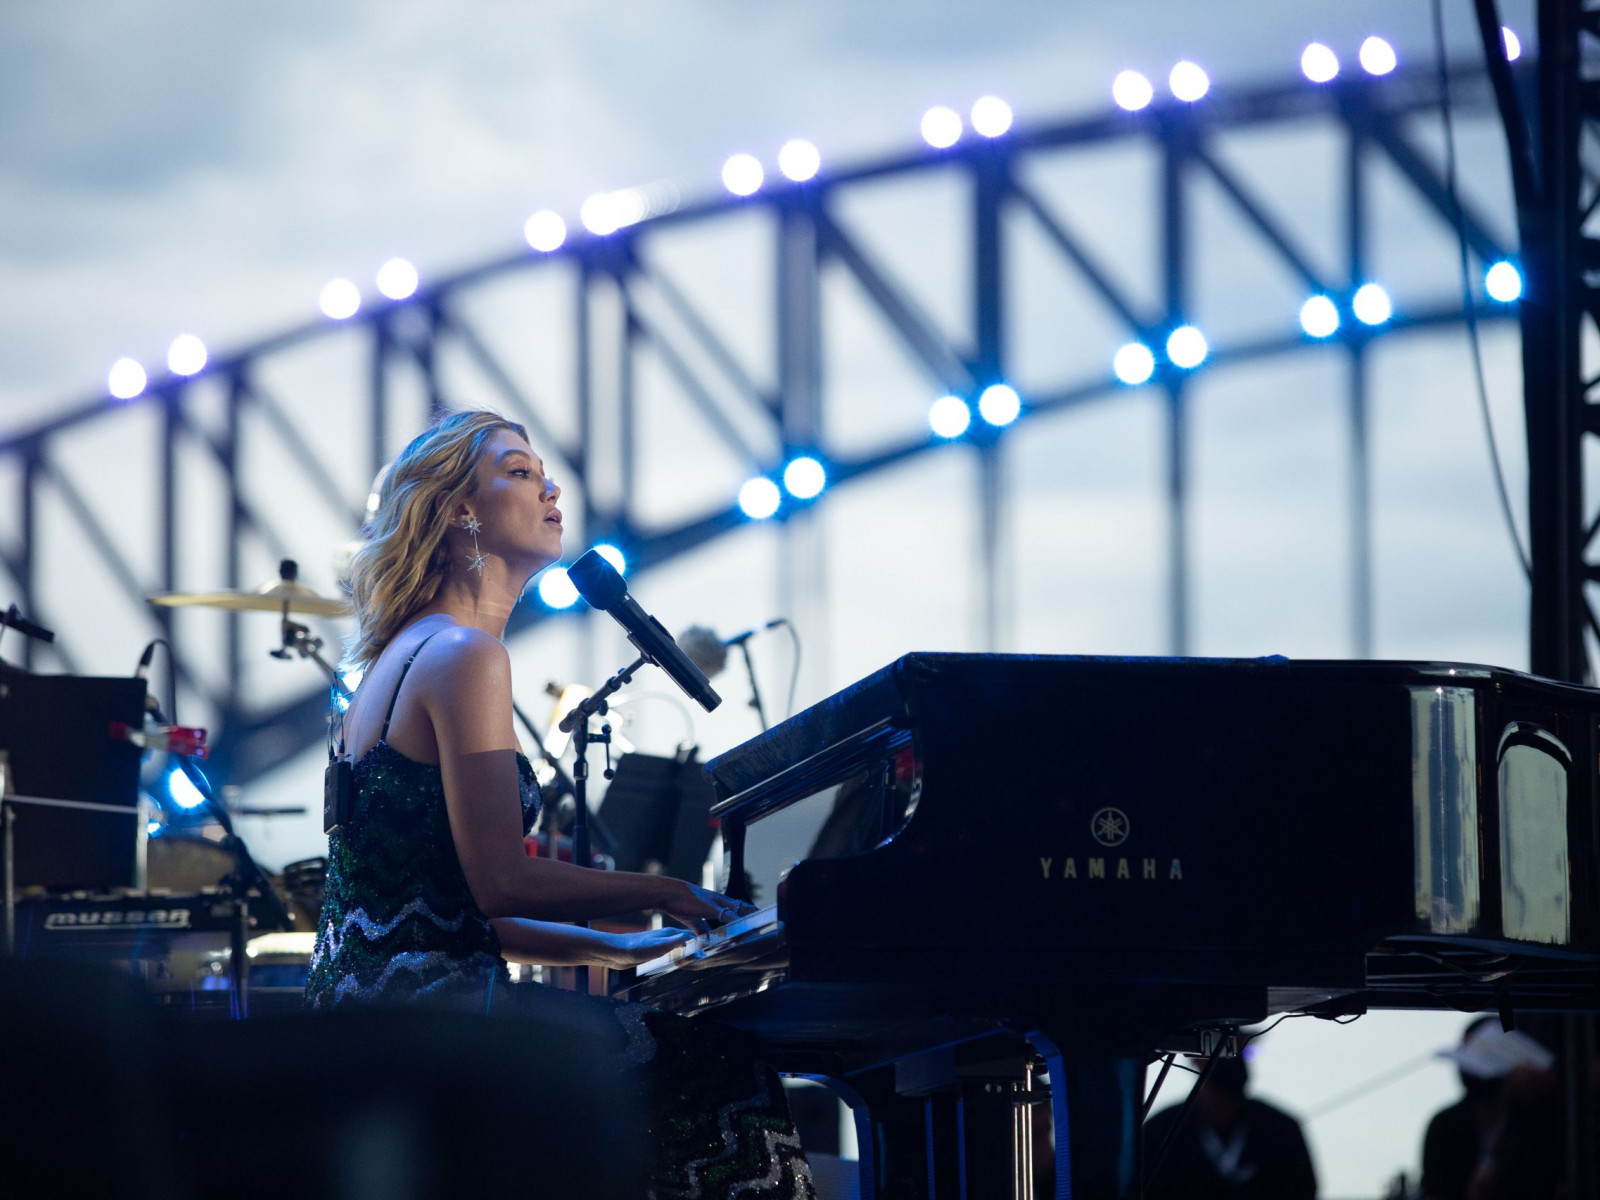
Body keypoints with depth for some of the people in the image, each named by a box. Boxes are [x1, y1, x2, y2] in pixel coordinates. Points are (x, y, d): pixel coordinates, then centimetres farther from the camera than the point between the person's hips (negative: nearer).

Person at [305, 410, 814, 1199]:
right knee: (716, 1074, -10)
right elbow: (501, 881, -17)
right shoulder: (464, 655, -10)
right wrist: (661, 892, -4)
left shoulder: (407, 652, 22)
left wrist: (613, 949, 20)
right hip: (417, 996, -10)